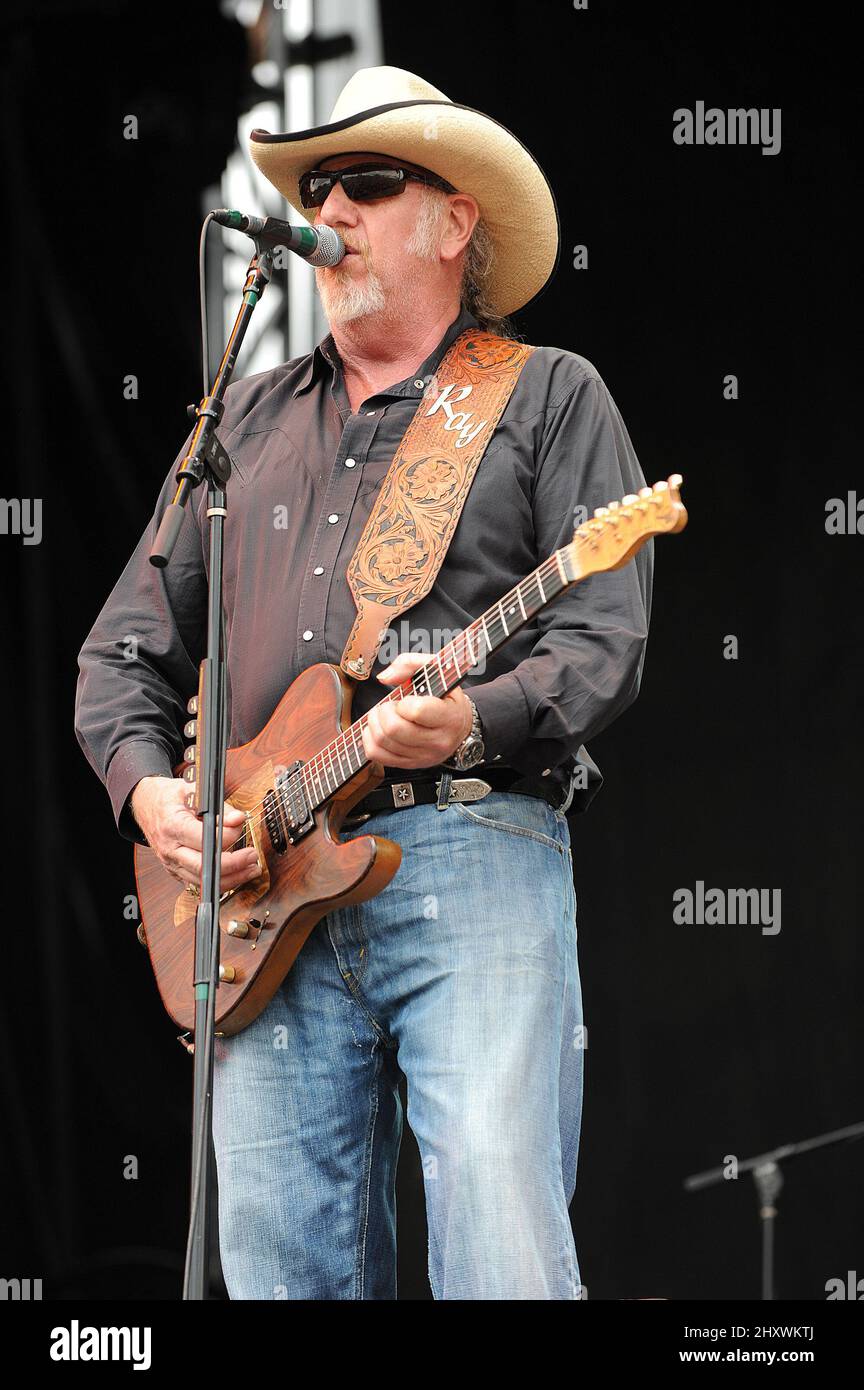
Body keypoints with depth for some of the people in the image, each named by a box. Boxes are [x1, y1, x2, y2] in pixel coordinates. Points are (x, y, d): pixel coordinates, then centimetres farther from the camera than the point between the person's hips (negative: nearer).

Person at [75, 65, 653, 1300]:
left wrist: (475, 723, -19)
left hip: (478, 850, -4)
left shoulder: (550, 397, 11)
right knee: (283, 1261, 1)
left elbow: (608, 638, 0)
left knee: (505, 1245, -17)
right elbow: (127, 645, 23)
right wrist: (147, 786, 3)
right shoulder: (245, 422, 24)